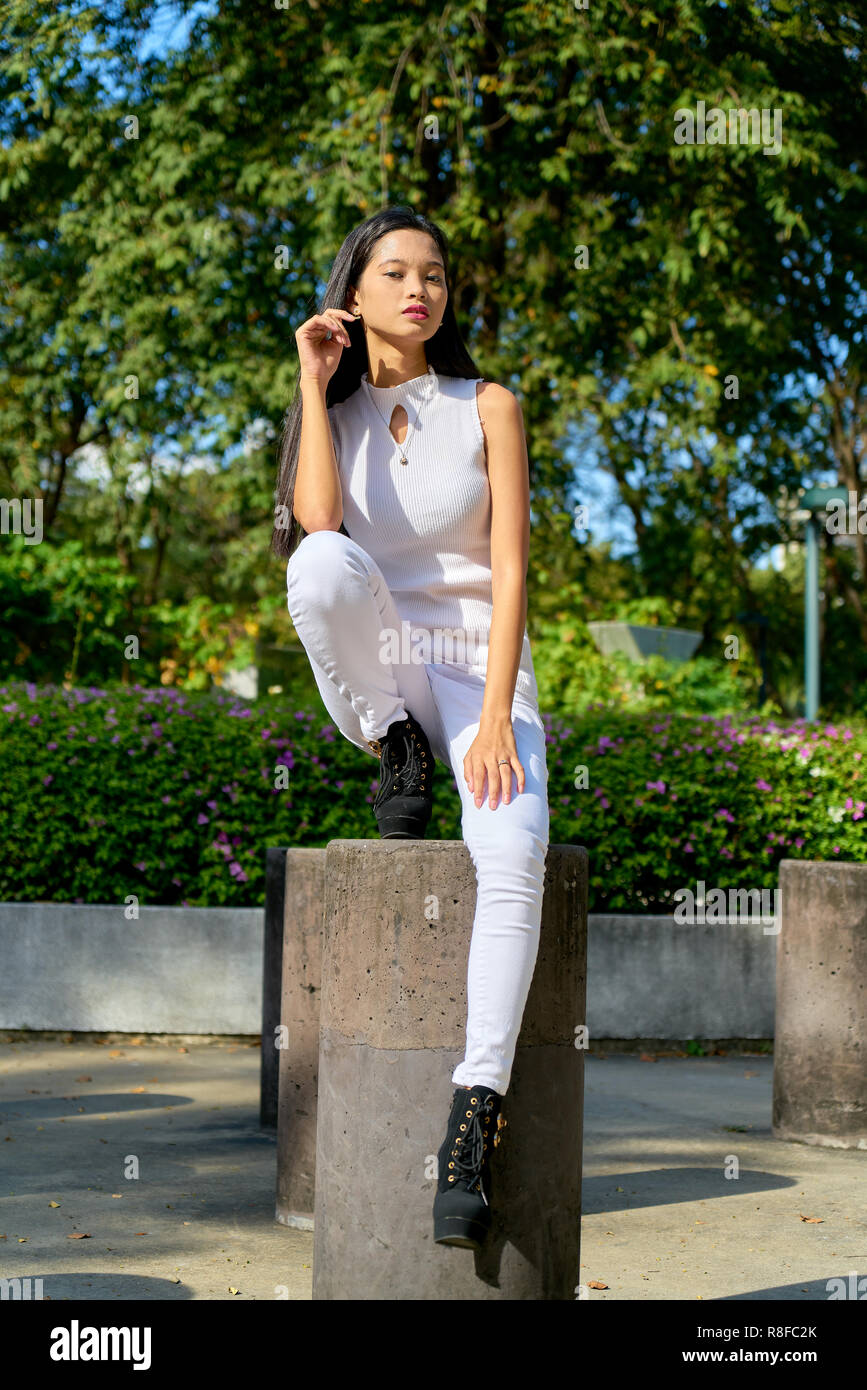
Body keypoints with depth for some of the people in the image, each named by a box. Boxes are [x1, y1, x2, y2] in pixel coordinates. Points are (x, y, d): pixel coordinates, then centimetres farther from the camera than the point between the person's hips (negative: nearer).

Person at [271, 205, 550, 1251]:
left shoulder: (487, 408, 3)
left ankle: (472, 1123, -30)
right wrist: (315, 383, -8)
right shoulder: (332, 413, 9)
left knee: (512, 853, -33)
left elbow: (511, 572, -6)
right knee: (323, 565, -35)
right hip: (375, 679, 1)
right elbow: (318, 520, -14)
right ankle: (398, 759, -12)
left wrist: (496, 718, -18)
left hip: (480, 670, -1)